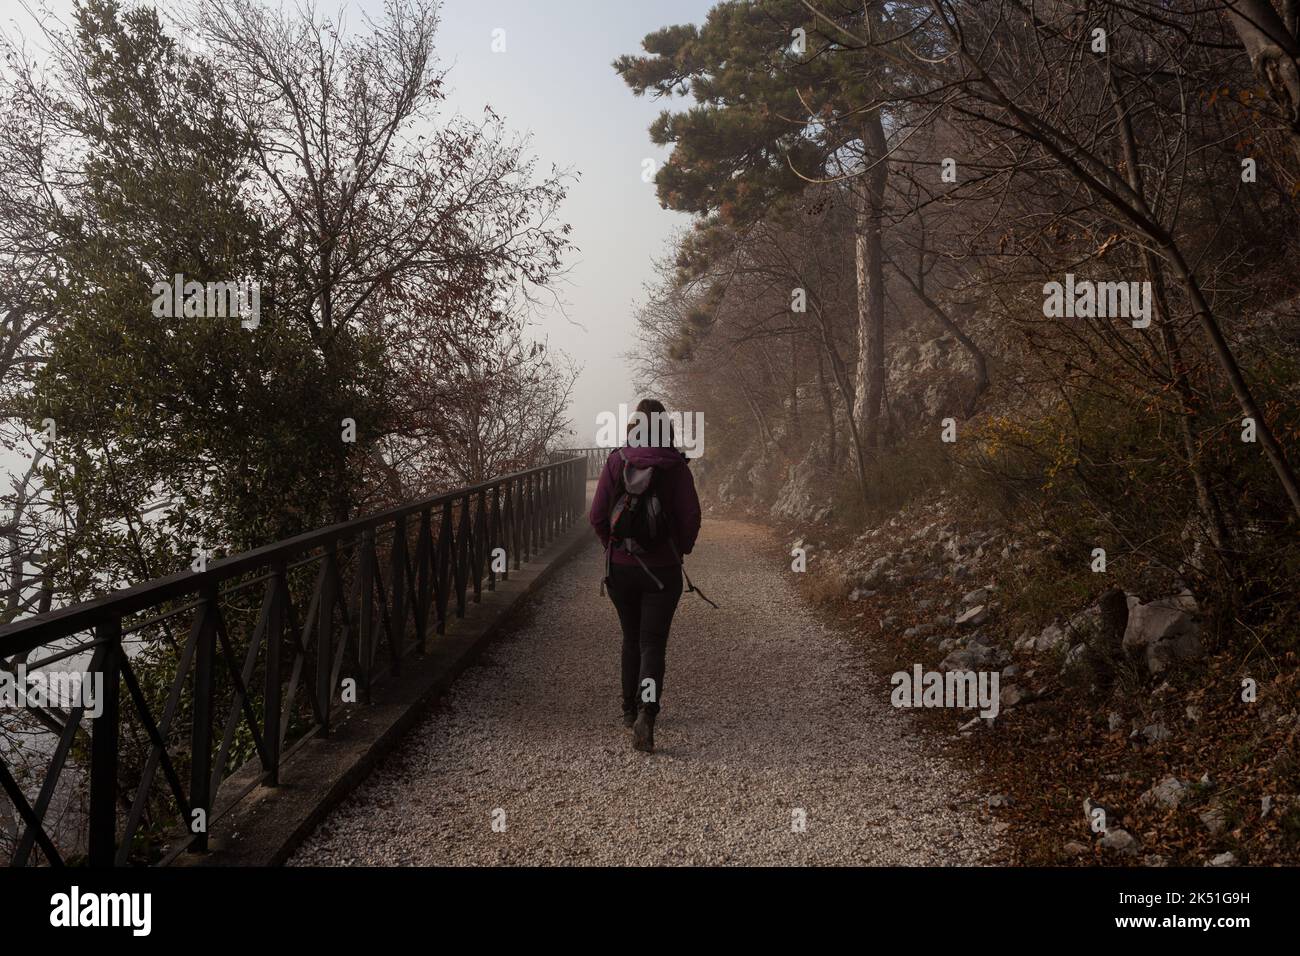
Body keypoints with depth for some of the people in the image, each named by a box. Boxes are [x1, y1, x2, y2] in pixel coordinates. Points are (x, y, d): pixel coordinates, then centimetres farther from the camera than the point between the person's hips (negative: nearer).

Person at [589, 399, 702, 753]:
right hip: (662, 569, -2)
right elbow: (691, 516, -9)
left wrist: (613, 546, 11)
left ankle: (630, 709, 29)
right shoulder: (675, 464, -8)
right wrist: (680, 549, 9)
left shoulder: (616, 461, -6)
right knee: (653, 643, 2)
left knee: (631, 639, 19)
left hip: (620, 567, 2)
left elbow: (598, 515, -6)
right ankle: (646, 713, -18)